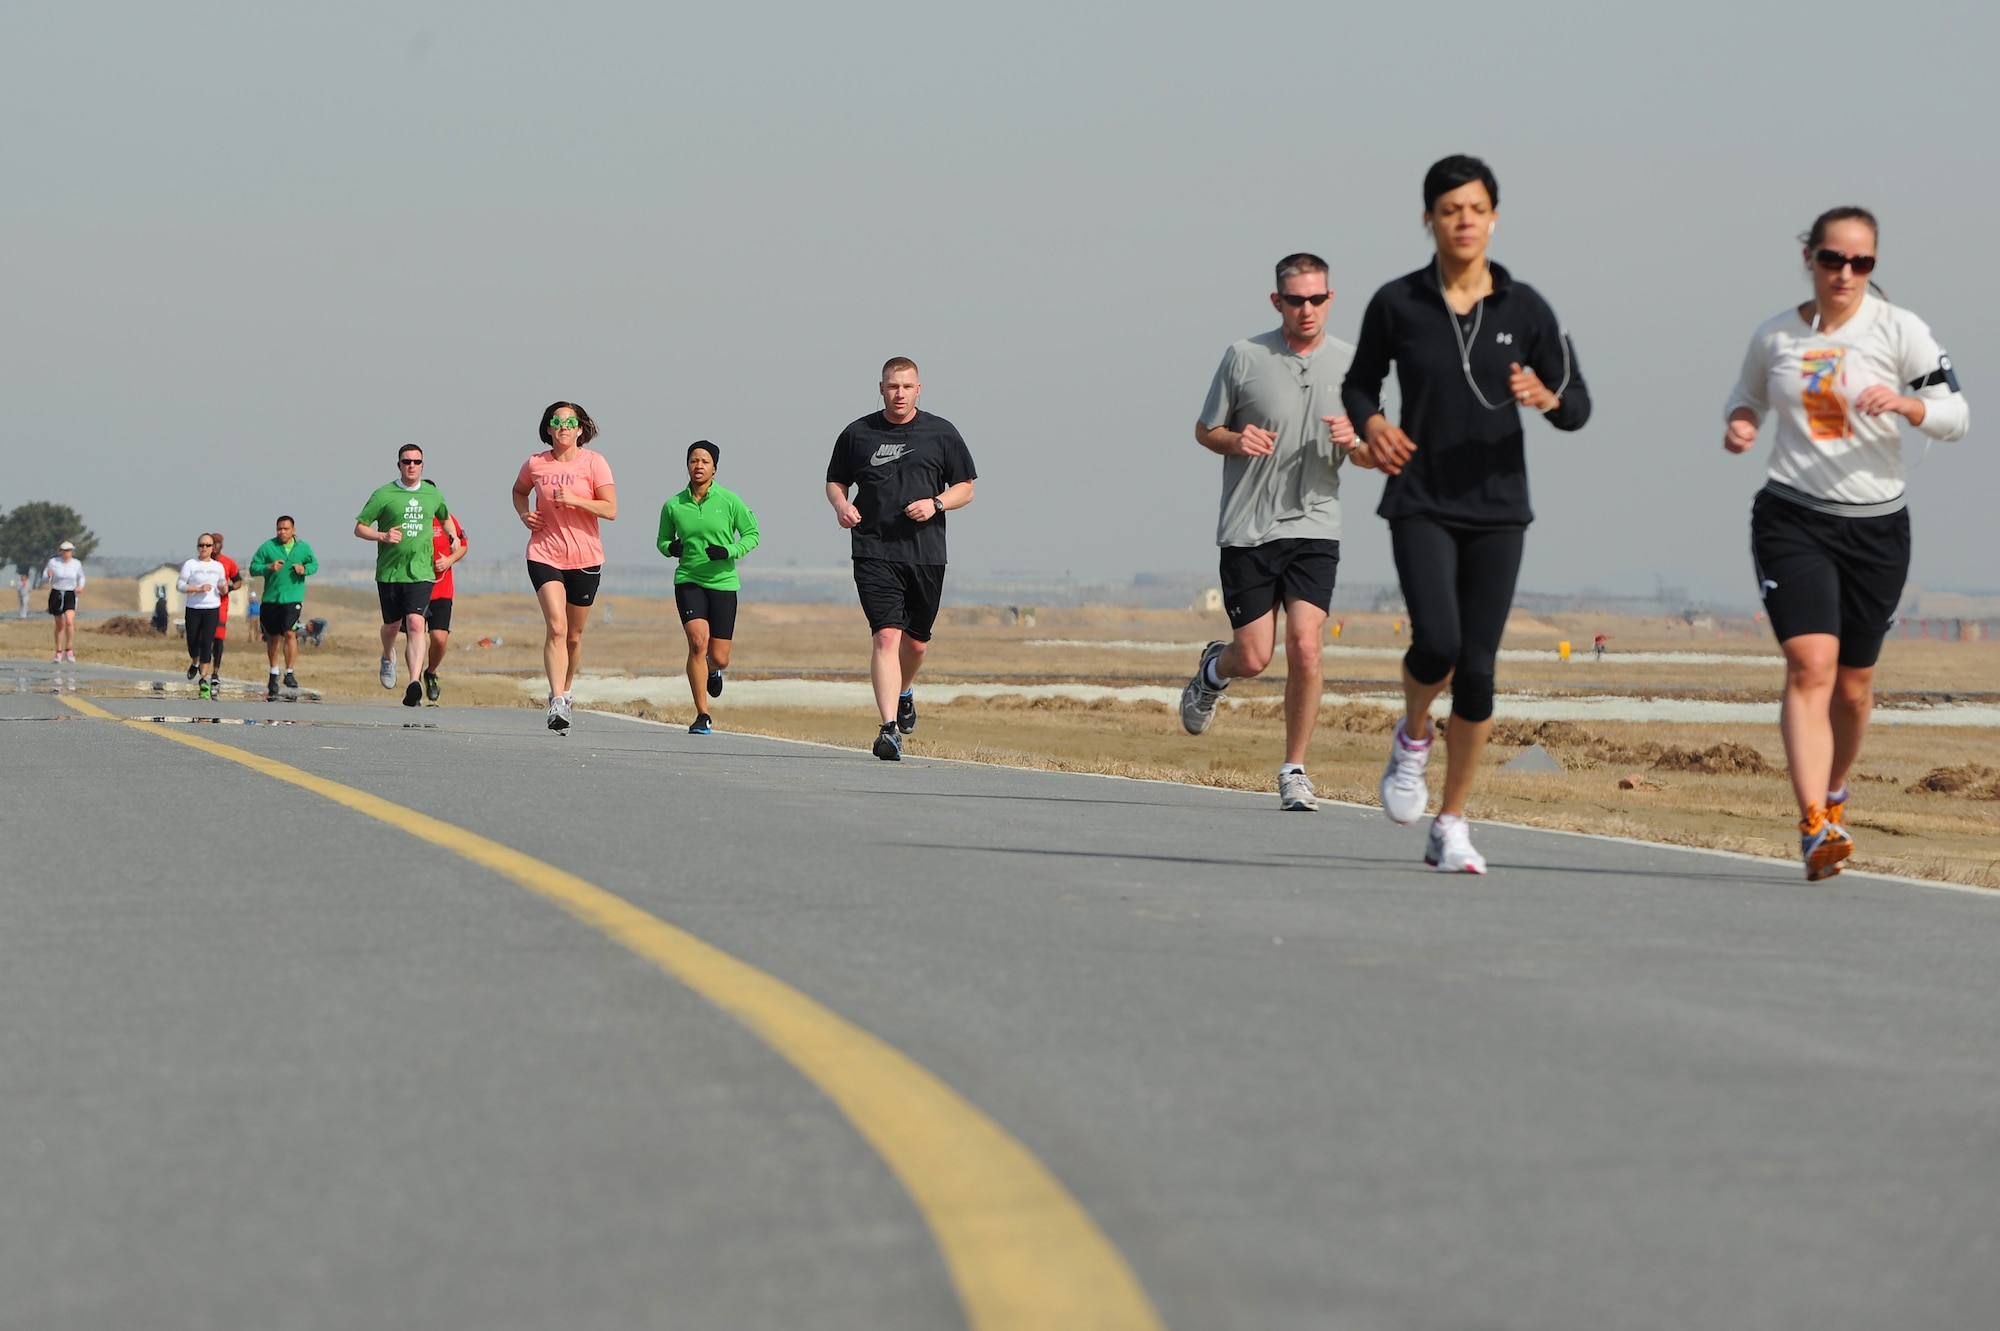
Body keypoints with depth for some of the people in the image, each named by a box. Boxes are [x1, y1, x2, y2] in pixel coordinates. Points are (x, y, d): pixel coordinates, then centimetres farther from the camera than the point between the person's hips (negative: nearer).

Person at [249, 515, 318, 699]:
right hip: (270, 599, 1)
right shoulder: (267, 547, 0)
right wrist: (269, 567, -18)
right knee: (272, 637, 12)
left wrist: (305, 569, -6)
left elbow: (314, 564, 17)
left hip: (292, 599, -1)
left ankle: (290, 673, -10)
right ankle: (274, 673, 30)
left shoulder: (303, 547, 4)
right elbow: (253, 568, 0)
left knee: (290, 633, -16)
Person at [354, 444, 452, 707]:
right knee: (392, 626, 13)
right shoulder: (384, 495, -2)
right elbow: (359, 528, 0)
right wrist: (383, 536, -16)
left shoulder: (433, 494, 8)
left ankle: (415, 682, -28)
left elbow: (445, 518, 31)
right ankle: (388, 657, 48)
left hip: (421, 573, 0)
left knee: (415, 624, -18)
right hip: (389, 573, 0)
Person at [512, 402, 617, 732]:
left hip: (585, 558, 0)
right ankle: (556, 702, -23)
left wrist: (574, 499, -21)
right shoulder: (535, 465, 3)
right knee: (556, 627, -17)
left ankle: (566, 691, 34)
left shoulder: (594, 462, -3)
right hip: (544, 555, 0)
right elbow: (519, 490, 25)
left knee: (574, 634, 11)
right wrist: (524, 514, 4)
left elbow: (610, 510, -9)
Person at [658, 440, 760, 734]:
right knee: (698, 641, -21)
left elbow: (751, 534, 6)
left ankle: (713, 671, 43)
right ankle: (702, 716, -12)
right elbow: (663, 540, 15)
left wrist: (729, 551, -13)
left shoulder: (729, 501, -2)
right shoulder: (673, 506, 2)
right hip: (688, 580, 0)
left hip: (723, 581, 0)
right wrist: (671, 547, -8)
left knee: (719, 658, 1)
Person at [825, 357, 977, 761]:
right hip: (874, 553, -2)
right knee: (887, 636, -15)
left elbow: (965, 487, 9)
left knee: (917, 641, 12)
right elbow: (835, 481, 16)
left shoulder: (941, 433, 6)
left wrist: (936, 504, -10)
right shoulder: (857, 434, 5)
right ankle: (889, 728, -19)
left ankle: (905, 692, 45)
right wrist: (841, 504, -7)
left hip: (926, 553, 2)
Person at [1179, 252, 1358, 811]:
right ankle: (1212, 671, 36)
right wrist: (1236, 441, -15)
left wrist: (1353, 440, -11)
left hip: (1314, 528, 1)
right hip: (1247, 530, -1)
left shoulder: (1350, 363, 5)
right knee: (1254, 658, -1)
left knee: (1305, 648, -13)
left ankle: (1294, 772, 1)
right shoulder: (1244, 357, -2)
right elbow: (1205, 431, 7)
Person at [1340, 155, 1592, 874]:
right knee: (1438, 643, -22)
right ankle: (1412, 734, 14)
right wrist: (1371, 425, -8)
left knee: (1477, 670, -2)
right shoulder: (1396, 303, -1)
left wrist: (1546, 396, -20)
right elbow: (1359, 382, 14)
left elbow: (1578, 407, 3)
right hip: (1421, 507, -1)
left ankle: (1450, 826, 13)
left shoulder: (1525, 308, 0)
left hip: (1497, 510, 1)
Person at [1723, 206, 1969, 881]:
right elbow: (1749, 394, 22)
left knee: (1852, 683, 10)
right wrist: (1740, 423, -1)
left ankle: (1833, 792, 38)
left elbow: (1957, 415, -6)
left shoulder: (1899, 329, -4)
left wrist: (1905, 403, -26)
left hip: (1876, 522, 0)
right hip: (1792, 517, 0)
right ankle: (1814, 827, -24)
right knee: (1810, 664, -18)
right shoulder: (1774, 335, 3)